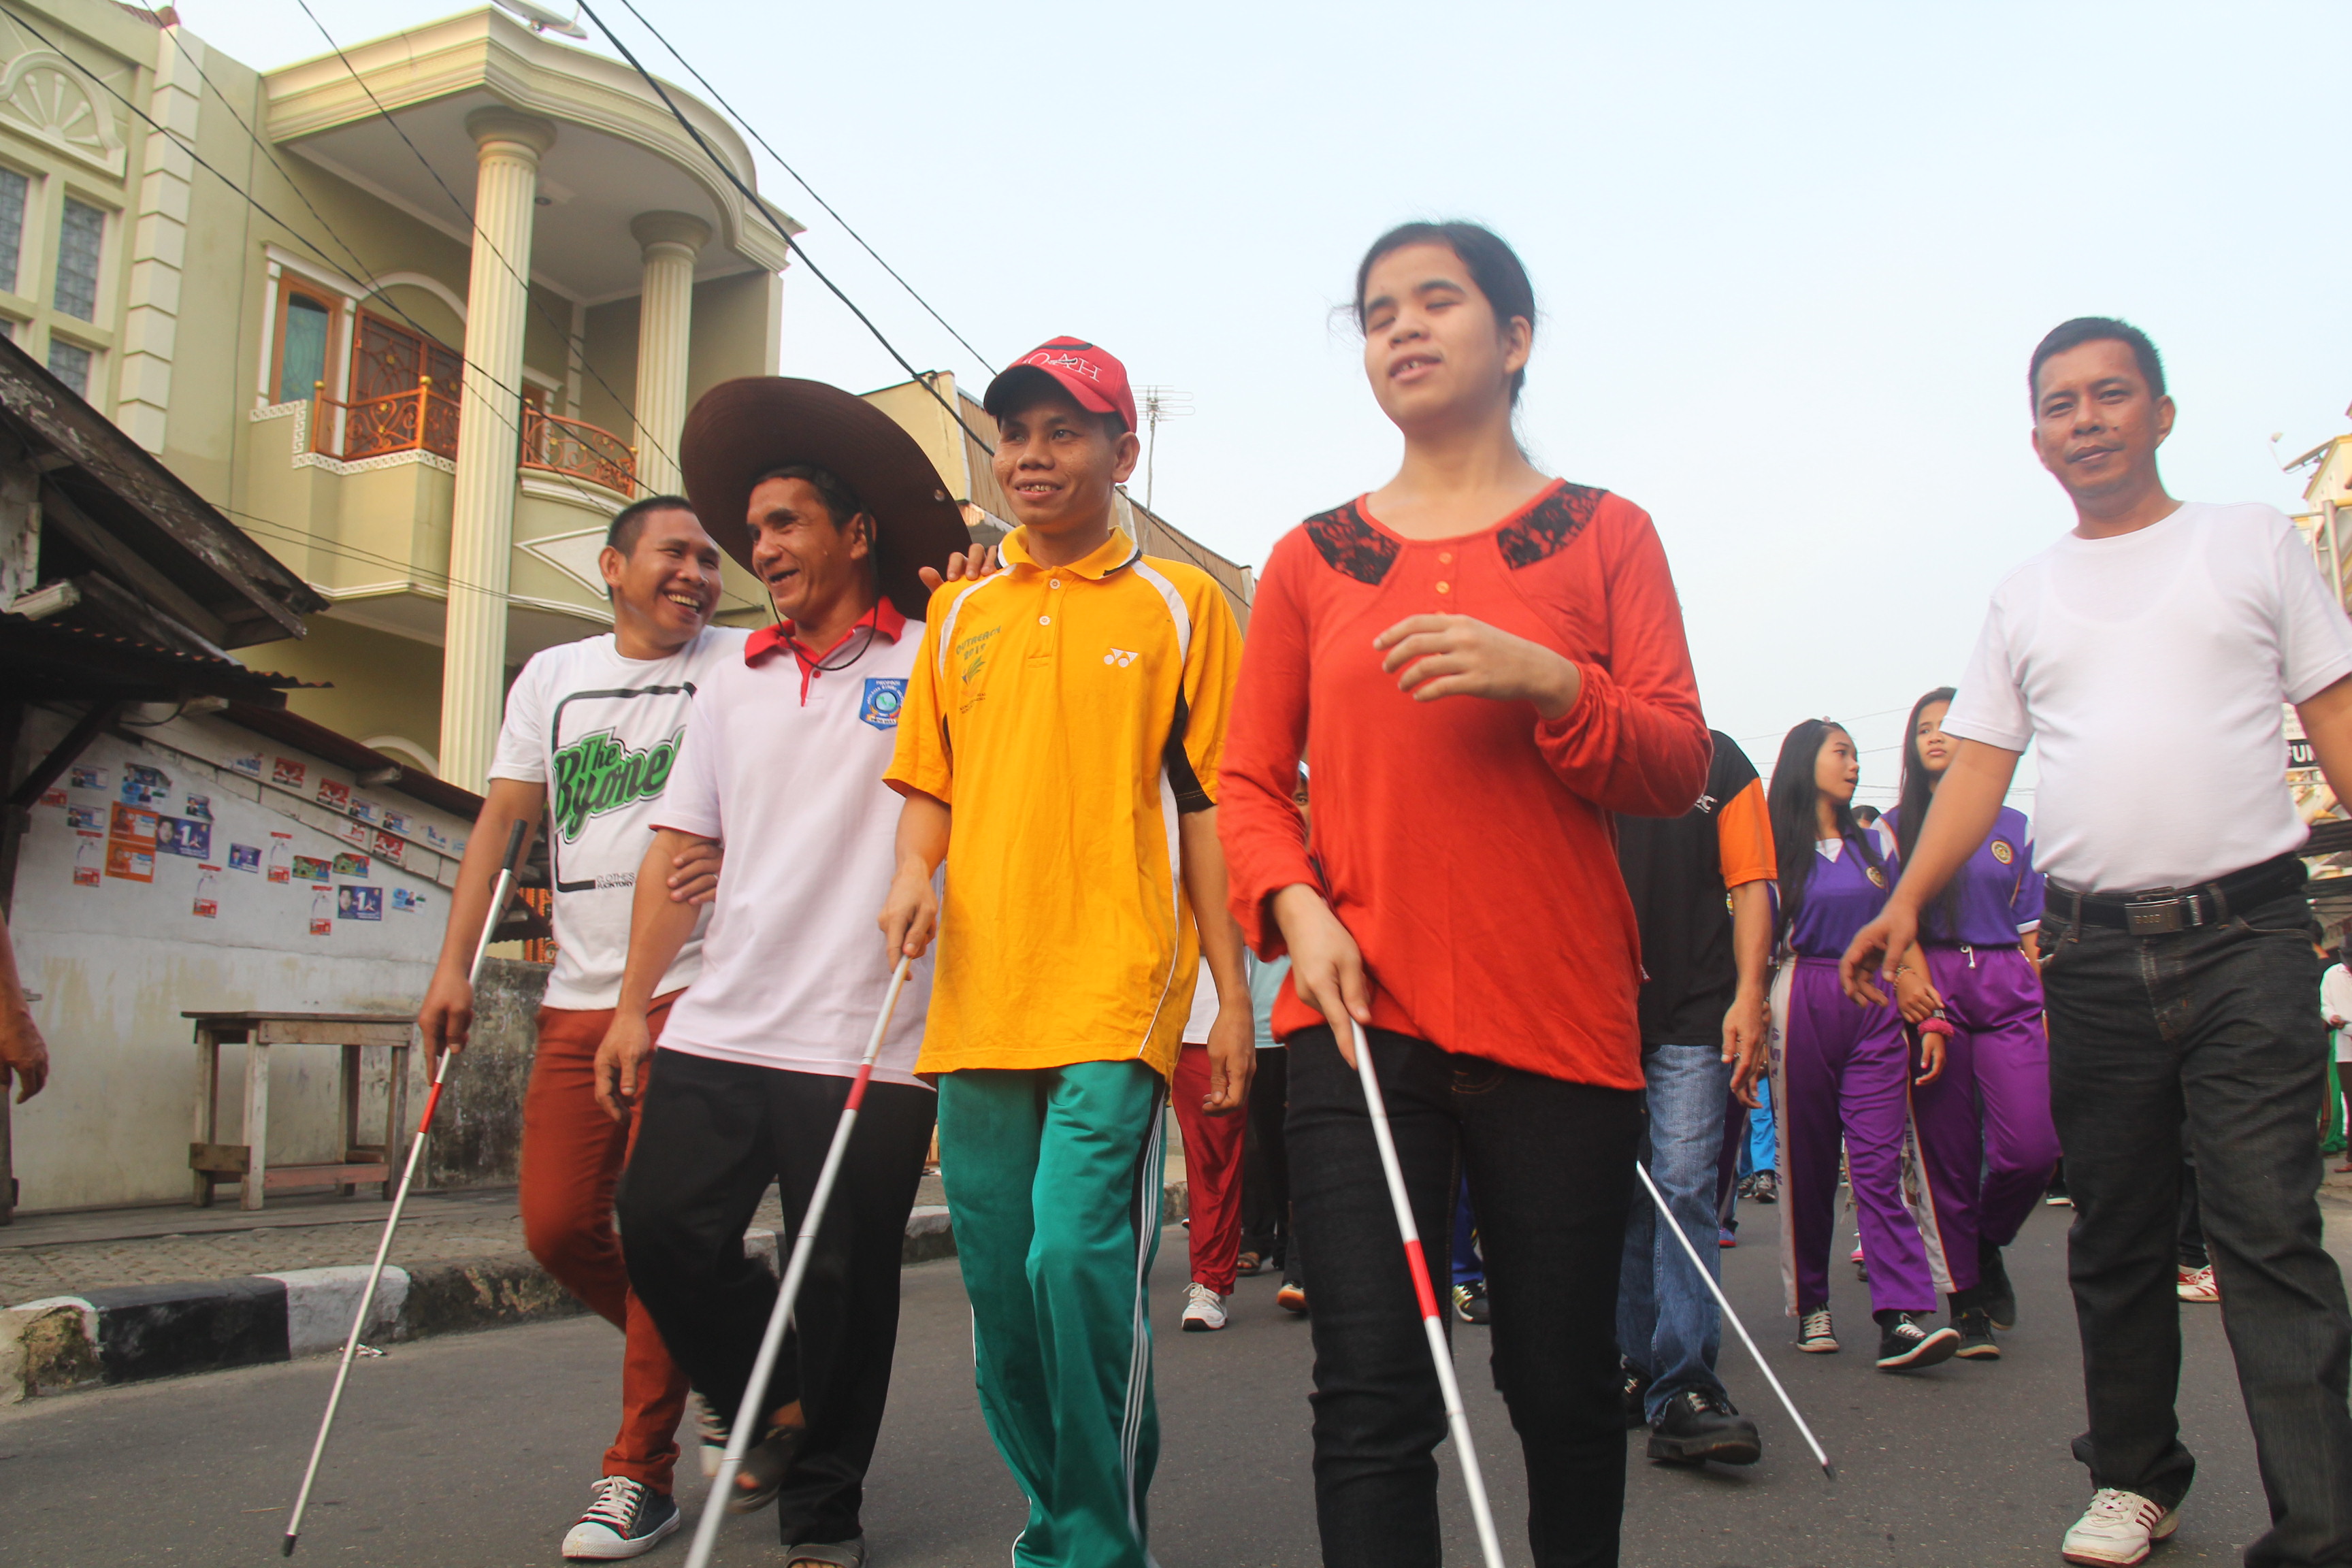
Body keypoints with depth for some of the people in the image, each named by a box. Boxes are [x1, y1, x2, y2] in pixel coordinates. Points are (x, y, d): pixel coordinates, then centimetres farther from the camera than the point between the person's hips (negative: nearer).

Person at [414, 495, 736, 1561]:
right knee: (557, 1228, 4)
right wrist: (454, 968, 3)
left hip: (693, 986, -5)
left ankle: (640, 1475, 9)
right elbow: (503, 820, 11)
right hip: (578, 995, 5)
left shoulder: (744, 666, 3)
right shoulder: (552, 677, 16)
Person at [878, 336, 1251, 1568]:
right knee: (1001, 1290, 9)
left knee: (1079, 1258, -15)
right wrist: (916, 870, -3)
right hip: (978, 994, 5)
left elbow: (1210, 804, 3)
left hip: (1116, 985, -4)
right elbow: (927, 780, 20)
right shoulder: (960, 612, 16)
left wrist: (1232, 993, -1)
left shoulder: (1179, 604, 5)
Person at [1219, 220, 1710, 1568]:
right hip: (1360, 1017, 1)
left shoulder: (1606, 534, 8)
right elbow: (1251, 779, 11)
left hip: (1560, 1017, 0)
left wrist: (1548, 683, -16)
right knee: (1372, 1401, -5)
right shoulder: (1315, 555, 12)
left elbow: (1680, 771, 1)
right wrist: (1294, 904, -8)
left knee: (1565, 1384, 11)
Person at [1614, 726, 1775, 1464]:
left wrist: (1748, 997, -7)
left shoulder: (1719, 759, 6)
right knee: (1622, 1197, 9)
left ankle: (1685, 1389, -6)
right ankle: (1642, 1368, 22)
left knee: (1685, 1189, -10)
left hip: (1692, 1016, -2)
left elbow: (1751, 885, 4)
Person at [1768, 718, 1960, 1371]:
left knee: (1878, 1164, -7)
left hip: (1875, 1005, 2)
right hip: (1802, 1004, -2)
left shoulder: (1875, 841, 15)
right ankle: (1811, 1305, 15)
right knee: (1806, 1163, 3)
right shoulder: (1776, 847, 4)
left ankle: (1903, 1318, -15)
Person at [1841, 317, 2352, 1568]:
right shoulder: (2023, 597, 14)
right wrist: (1906, 903, -5)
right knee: (2114, 1238, 10)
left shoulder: (2251, 542, 8)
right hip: (2091, 949, 3)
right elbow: (1978, 765, 9)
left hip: (2243, 933, -3)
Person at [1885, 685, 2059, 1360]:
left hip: (2007, 988, 1)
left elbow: (2032, 928, 15)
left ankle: (1989, 1244, 18)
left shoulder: (2014, 827, 16)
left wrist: (2044, 1005, 6)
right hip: (1932, 988, -1)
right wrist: (1906, 970, -18)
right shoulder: (1897, 825, 12)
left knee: (2032, 1145, -12)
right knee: (1947, 1152, -2)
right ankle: (1967, 1300, 10)